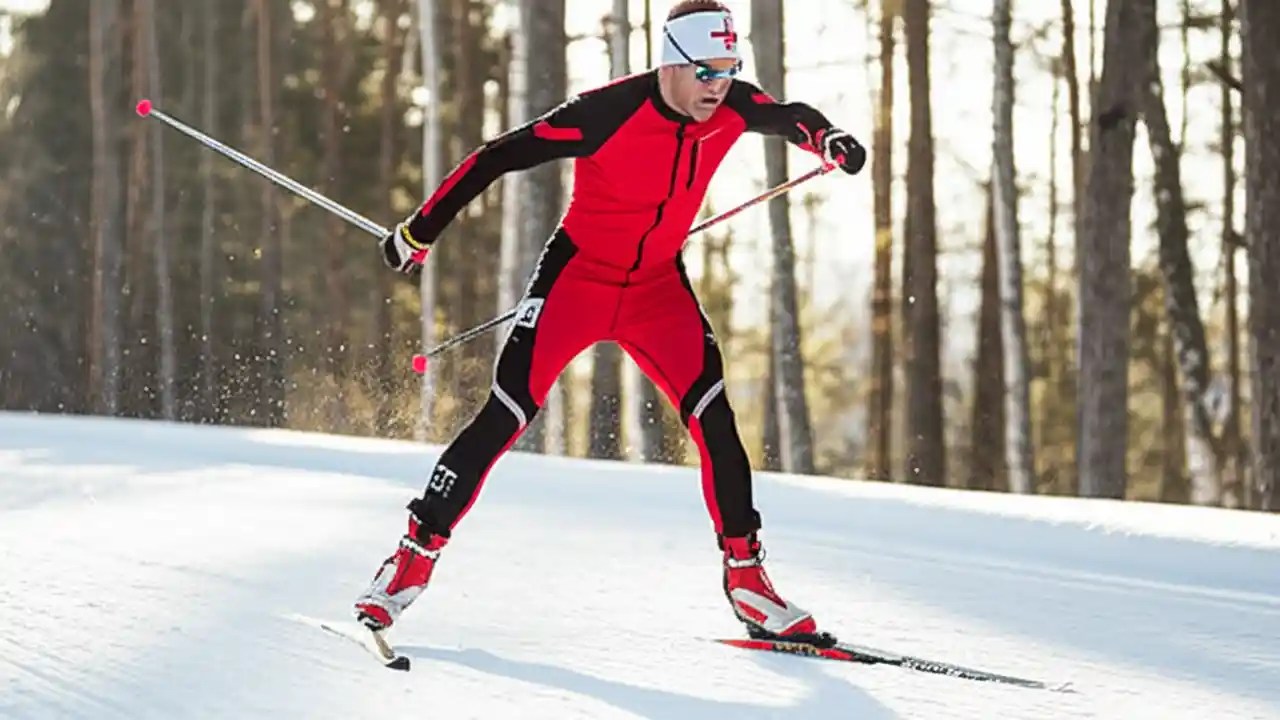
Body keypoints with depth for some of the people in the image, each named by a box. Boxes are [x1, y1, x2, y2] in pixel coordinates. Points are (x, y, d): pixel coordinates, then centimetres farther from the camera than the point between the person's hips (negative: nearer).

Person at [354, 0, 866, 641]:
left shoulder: (731, 107, -11)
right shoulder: (608, 112, -26)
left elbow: (790, 117, 13)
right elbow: (499, 156, -19)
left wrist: (828, 139, -10)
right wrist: (420, 231, -14)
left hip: (659, 288, 4)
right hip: (577, 276, -4)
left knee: (713, 418, -10)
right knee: (504, 417, -12)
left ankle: (744, 572, 3)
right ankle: (416, 555, -3)